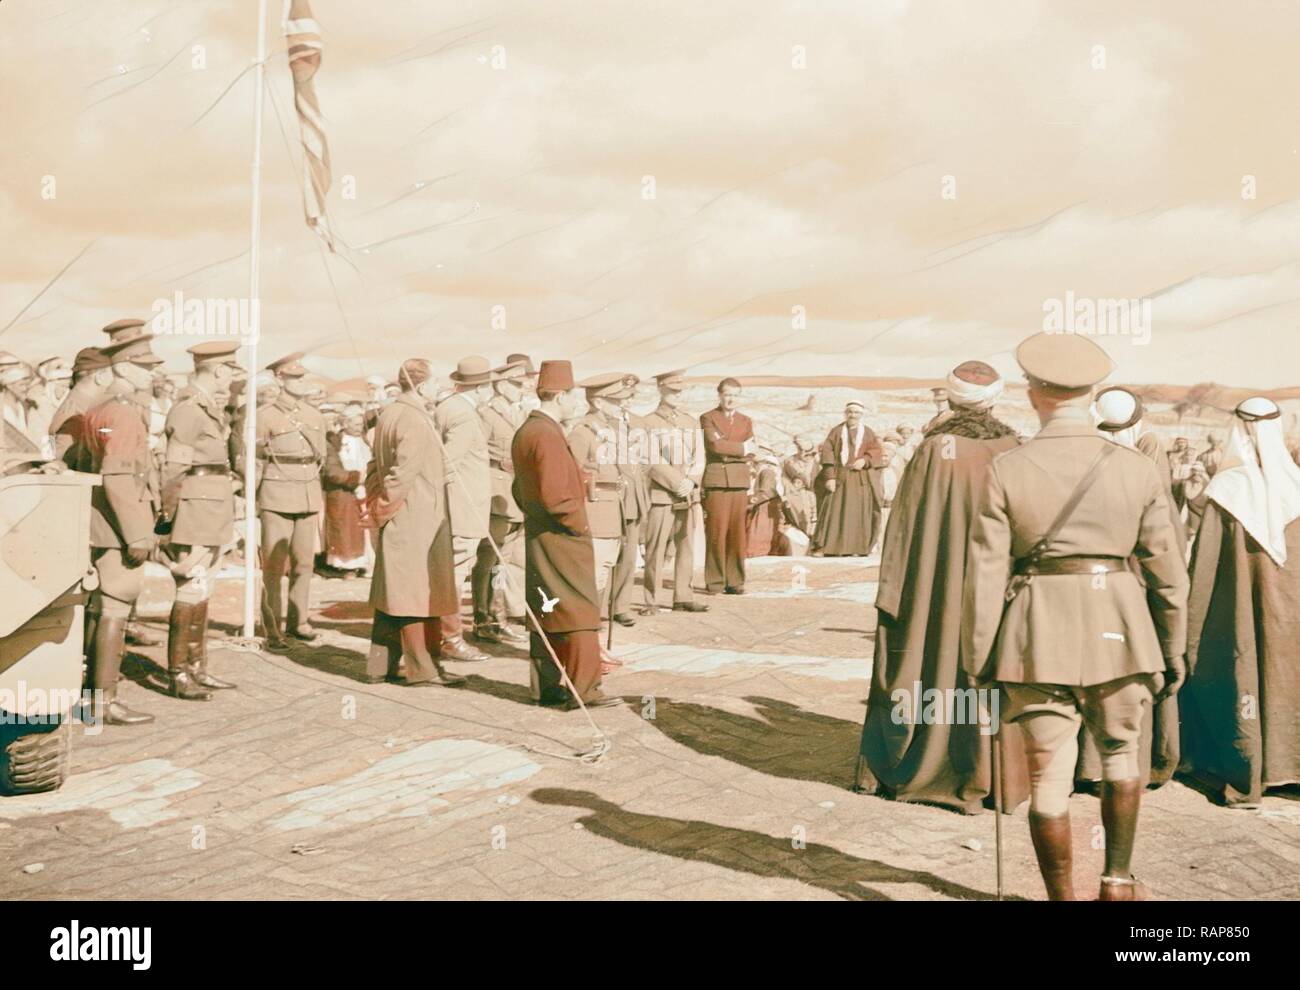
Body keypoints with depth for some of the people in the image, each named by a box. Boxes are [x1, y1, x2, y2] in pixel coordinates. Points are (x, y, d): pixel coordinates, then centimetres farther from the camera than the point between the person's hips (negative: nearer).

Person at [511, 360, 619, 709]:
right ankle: (584, 689, -6)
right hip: (562, 538, -10)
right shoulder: (548, 436, -18)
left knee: (545, 614, 13)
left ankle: (545, 686, 18)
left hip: (537, 535, 10)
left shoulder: (524, 432, 14)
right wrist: (580, 524, -13)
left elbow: (521, 489, 20)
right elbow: (555, 495, -25)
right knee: (580, 612, -6)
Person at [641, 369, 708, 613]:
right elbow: (652, 463, -8)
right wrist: (678, 483, -15)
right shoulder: (649, 424, -1)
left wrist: (690, 482, -8)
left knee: (686, 547, 5)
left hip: (689, 495, 5)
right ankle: (651, 600, 0)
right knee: (655, 549, -4)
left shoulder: (692, 423, 15)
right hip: (660, 495, -5)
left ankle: (683, 597, 10)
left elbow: (699, 459, 10)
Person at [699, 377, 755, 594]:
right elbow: (715, 445, -12)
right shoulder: (708, 418, 5)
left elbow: (750, 453, 5)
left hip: (740, 482, 4)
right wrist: (741, 448, -4)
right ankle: (715, 582, 1)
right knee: (716, 534, -5)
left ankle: (735, 581, 8)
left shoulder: (746, 421, 19)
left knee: (737, 533, 2)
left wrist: (725, 448, -8)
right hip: (716, 482, -4)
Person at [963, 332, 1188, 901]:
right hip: (1119, 630, 2)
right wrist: (1173, 650, 14)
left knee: (1048, 774, 7)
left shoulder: (1006, 470, -7)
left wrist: (977, 661, 0)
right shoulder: (1137, 469, -1)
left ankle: (1062, 897, 16)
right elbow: (1167, 569, 2)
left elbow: (985, 571, -8)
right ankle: (1118, 882, 29)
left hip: (1038, 636, -2)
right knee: (1120, 753, 24)